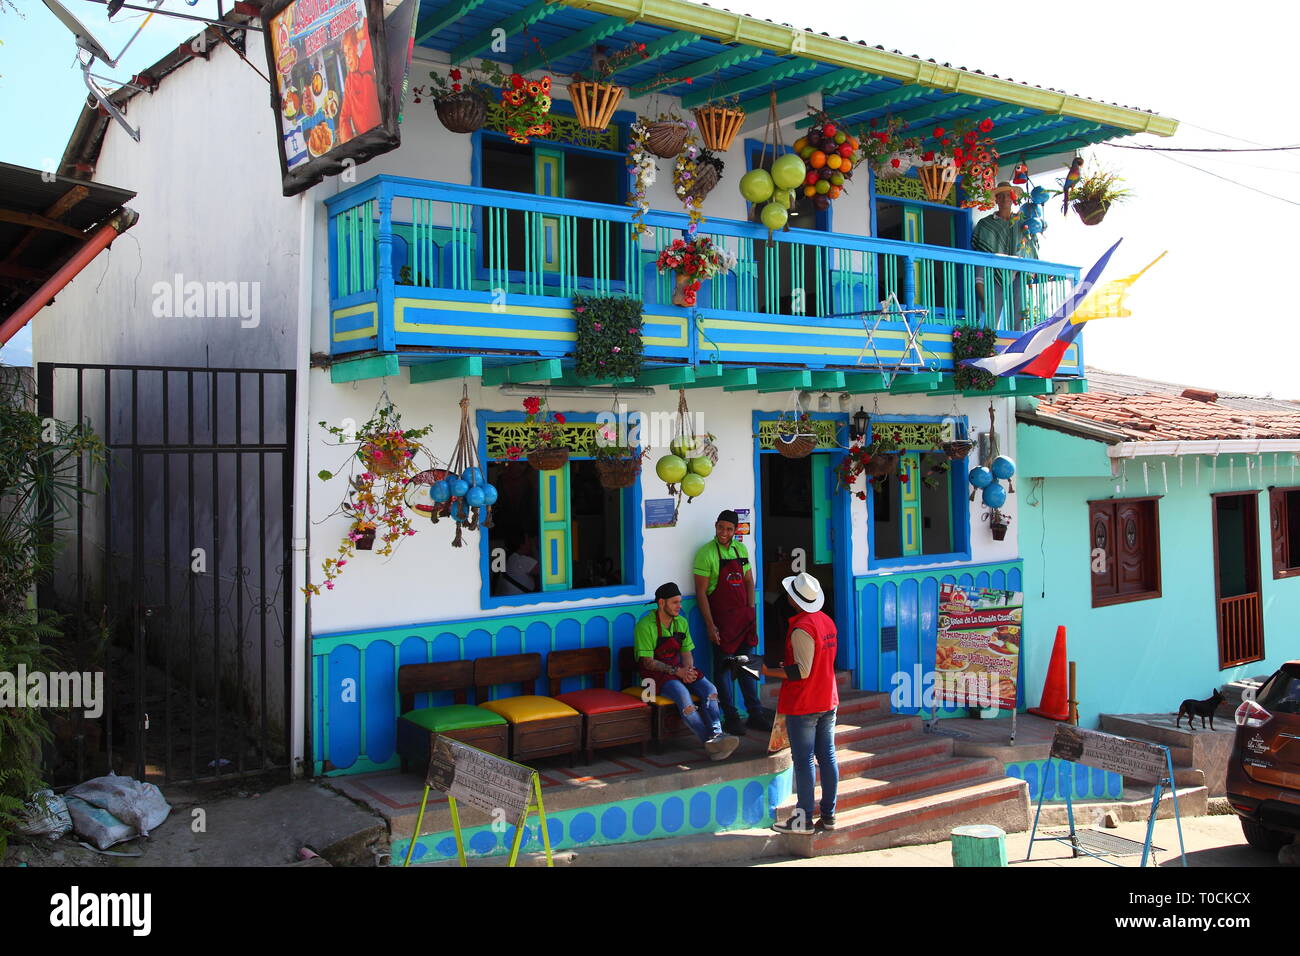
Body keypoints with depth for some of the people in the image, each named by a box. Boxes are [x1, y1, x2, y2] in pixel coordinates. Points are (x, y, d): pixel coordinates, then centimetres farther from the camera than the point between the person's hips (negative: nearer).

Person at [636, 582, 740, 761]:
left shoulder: (681, 622, 11)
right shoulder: (645, 625, -11)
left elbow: (687, 653, 12)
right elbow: (648, 662, -14)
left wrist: (687, 669, -12)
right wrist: (676, 671, -21)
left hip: (679, 669, 6)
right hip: (656, 675, -6)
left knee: (710, 689, -22)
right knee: (682, 694, -35)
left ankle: (716, 735, -37)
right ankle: (709, 740, -37)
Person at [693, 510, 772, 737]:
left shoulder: (741, 549, 9)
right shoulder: (706, 553, -10)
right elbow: (701, 592, -11)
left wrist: (750, 612, 4)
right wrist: (710, 625, -14)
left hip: (743, 617, 6)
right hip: (721, 618, -6)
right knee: (723, 666, 1)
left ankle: (755, 713, 20)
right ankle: (730, 717, 8)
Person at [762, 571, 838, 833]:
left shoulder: (801, 628, -19)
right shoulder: (827, 621, 8)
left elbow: (802, 672, -20)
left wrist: (770, 672, -13)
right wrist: (788, 664, 20)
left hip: (802, 705, -8)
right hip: (828, 701, 8)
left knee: (803, 762, -2)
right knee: (827, 757, 10)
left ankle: (804, 820, 3)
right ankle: (828, 816, 16)